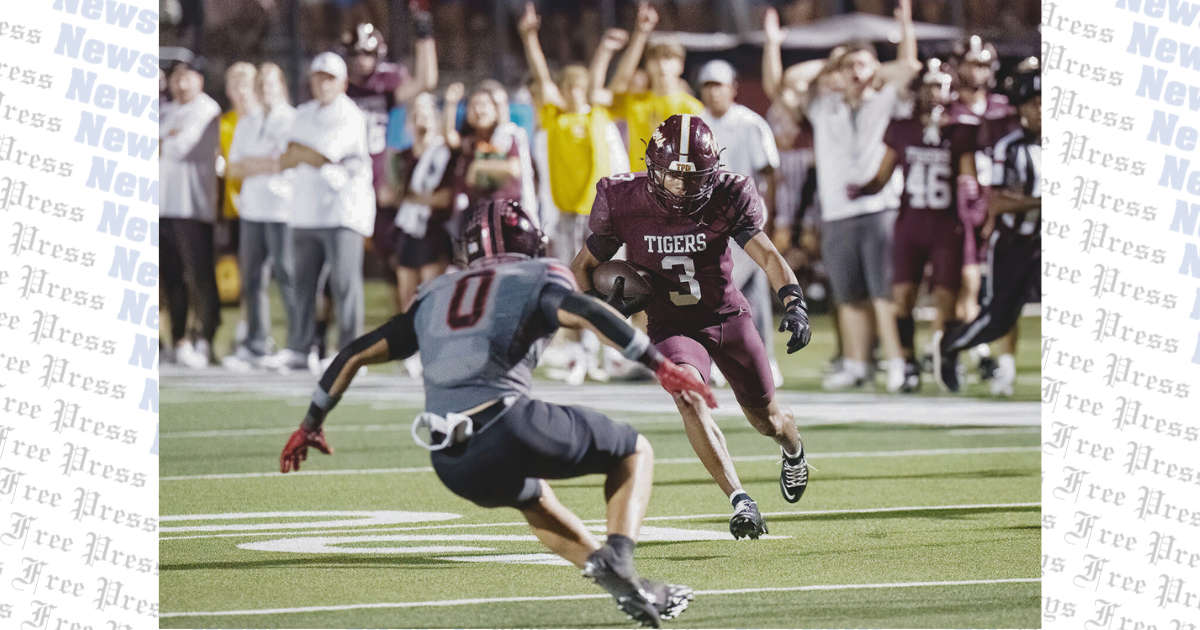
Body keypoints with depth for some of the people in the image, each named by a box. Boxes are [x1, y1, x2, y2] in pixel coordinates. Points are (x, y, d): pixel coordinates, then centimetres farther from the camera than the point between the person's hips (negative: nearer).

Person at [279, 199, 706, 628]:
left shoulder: (435, 296, 28)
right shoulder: (537, 278, 14)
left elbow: (356, 354, 28)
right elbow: (586, 313, -8)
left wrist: (310, 425, 38)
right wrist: (660, 366, -12)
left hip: (452, 464, 5)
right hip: (508, 425, -5)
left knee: (534, 499, 35)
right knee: (635, 452, 17)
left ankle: (631, 589, 17)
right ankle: (619, 557, -8)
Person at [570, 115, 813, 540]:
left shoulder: (727, 198, -17)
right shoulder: (624, 203, -15)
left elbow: (767, 256, -26)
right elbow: (582, 268, -2)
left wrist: (794, 304, -43)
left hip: (729, 317, 1)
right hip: (671, 326, -1)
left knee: (766, 419, 16)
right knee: (690, 398, -31)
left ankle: (793, 450, 55)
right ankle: (739, 501, -33)